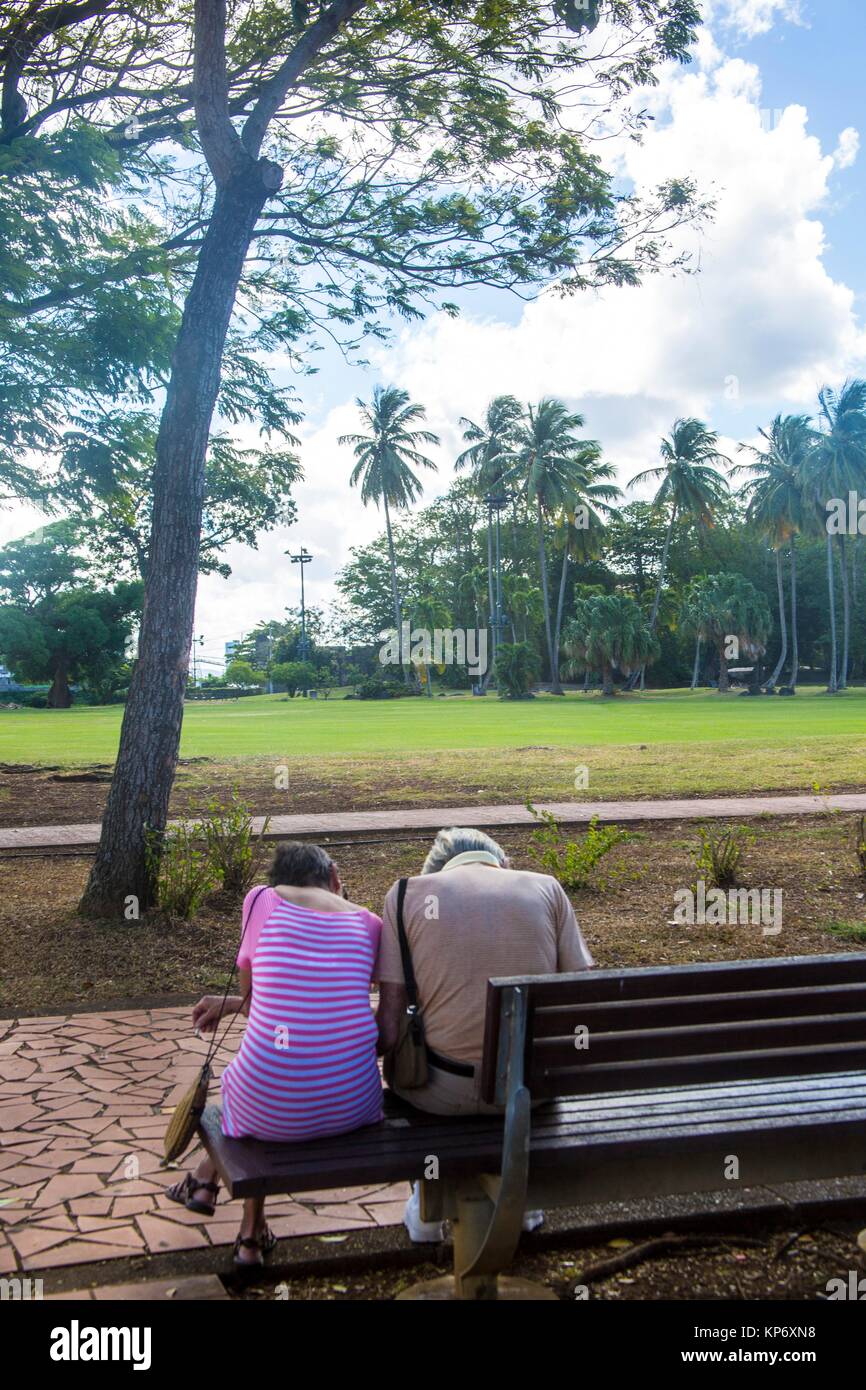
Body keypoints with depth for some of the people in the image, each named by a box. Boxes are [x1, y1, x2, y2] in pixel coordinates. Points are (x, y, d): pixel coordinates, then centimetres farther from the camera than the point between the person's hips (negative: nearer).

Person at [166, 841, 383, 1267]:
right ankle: (251, 1233, 46)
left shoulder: (262, 898, 3)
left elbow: (254, 994, 12)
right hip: (354, 1105, 2)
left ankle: (207, 1179, 55)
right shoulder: (368, 923, 10)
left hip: (274, 1109, -2)